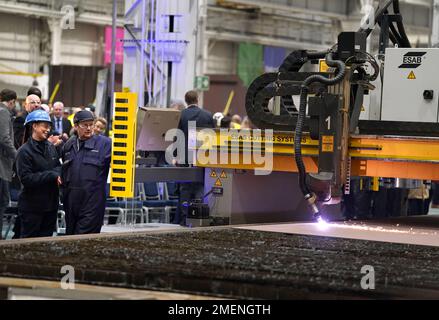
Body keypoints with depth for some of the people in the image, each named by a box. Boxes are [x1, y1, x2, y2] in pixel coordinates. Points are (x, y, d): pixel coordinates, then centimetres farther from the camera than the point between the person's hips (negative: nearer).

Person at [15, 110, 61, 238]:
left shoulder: (51, 147, 5)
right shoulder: (25, 151, -12)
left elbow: (59, 167, 12)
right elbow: (26, 178, -17)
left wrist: (57, 174, -12)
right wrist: (51, 175, -18)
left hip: (51, 204, 6)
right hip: (32, 206, -6)